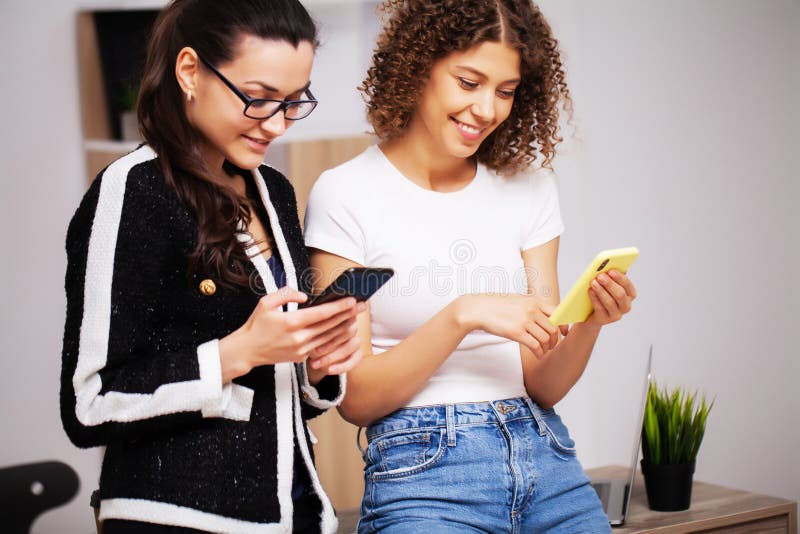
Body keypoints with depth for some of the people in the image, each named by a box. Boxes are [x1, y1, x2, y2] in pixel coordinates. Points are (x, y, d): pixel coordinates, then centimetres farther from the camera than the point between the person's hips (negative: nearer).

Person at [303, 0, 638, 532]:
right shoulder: (346, 194, -5)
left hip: (545, 461, 4)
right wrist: (461, 315, -19)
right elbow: (354, 398, -8)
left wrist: (589, 323, -14)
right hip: (425, 473, -4)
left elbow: (543, 386, 5)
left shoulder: (528, 186, 7)